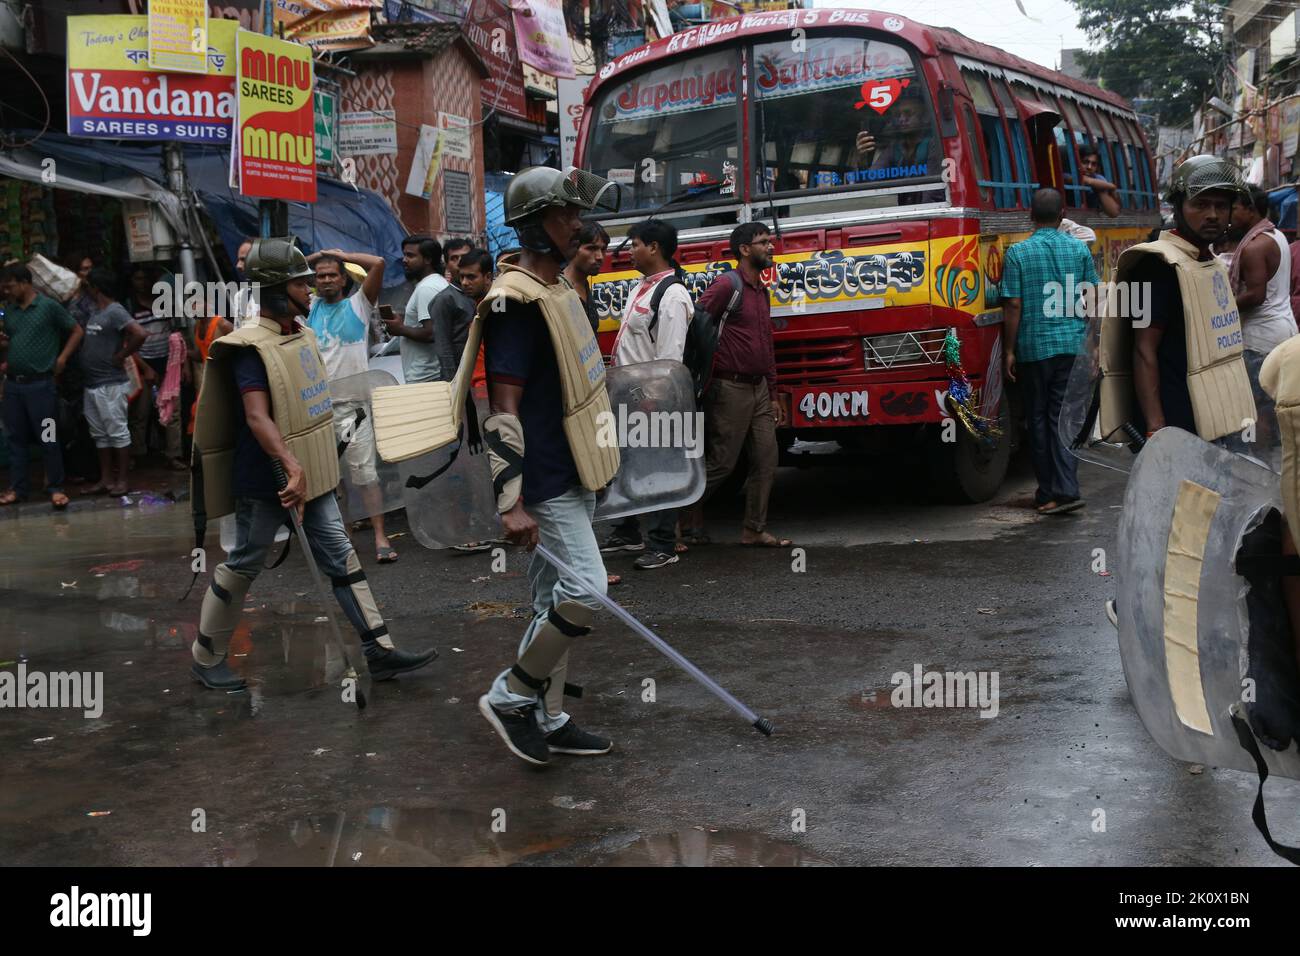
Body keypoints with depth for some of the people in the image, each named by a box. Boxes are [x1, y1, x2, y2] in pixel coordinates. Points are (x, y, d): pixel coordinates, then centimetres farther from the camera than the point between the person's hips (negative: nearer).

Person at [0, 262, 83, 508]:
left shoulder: (49, 307, -5)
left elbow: (77, 331, 0)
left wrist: (62, 359, -6)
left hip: (40, 384, -5)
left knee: (48, 438, -1)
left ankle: (55, 488, 7)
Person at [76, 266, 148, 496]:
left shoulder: (115, 312, -14)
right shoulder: (95, 312, 14)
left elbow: (141, 334, -26)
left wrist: (121, 356, -18)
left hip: (111, 384, -9)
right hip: (92, 384, 10)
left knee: (117, 432, -3)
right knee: (99, 434, 12)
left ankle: (121, 480, 2)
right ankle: (105, 479, 18)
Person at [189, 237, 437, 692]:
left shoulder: (301, 333, 7)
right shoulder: (251, 348, -20)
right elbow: (257, 418, -30)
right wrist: (291, 466, -42)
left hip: (311, 474, 8)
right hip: (268, 480, -8)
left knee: (340, 556, 7)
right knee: (243, 566, 5)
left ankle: (379, 651, 11)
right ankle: (206, 659, 23)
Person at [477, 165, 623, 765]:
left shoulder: (558, 287, 14)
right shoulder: (516, 302, -17)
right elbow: (503, 410, -22)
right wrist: (511, 503, -27)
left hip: (572, 477, 10)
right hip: (545, 485, -10)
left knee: (555, 601, 14)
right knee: (586, 593, -11)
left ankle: (546, 719, 23)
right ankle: (509, 697, 6)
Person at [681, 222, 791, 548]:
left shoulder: (762, 291, 17)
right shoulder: (726, 286, -11)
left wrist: (772, 395, 19)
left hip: (758, 389, 8)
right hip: (730, 389, -8)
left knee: (766, 460, 5)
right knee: (721, 462, -2)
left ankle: (754, 531, 11)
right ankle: (688, 514, 16)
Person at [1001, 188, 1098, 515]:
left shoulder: (1018, 253, -4)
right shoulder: (1079, 249, 3)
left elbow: (1013, 306, -7)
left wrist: (1009, 350, -1)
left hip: (1034, 347, -2)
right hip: (1073, 344, 2)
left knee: (1038, 419, 8)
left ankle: (1048, 492, 13)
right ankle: (1066, 489, -9)